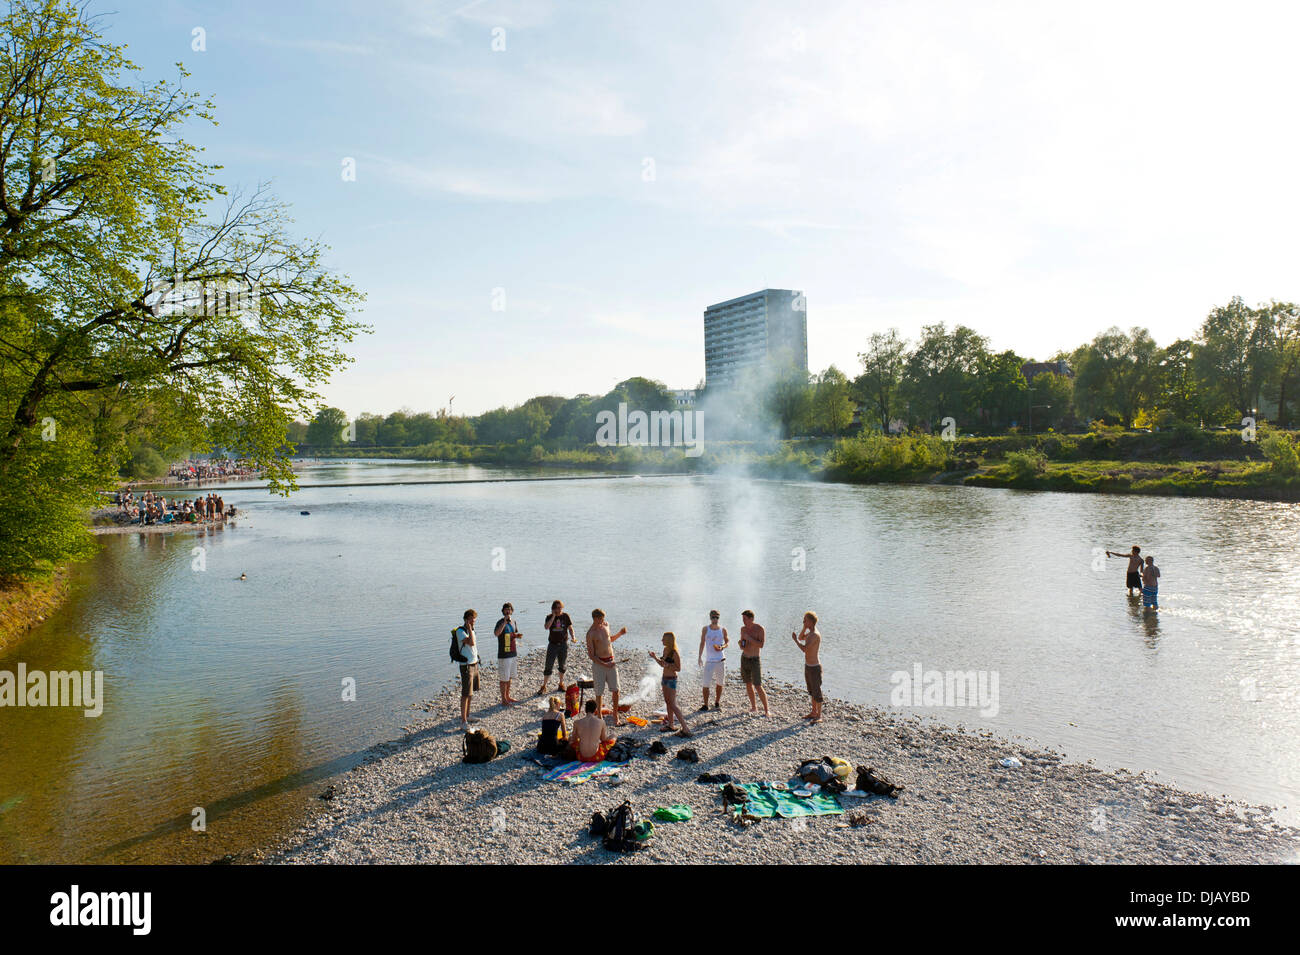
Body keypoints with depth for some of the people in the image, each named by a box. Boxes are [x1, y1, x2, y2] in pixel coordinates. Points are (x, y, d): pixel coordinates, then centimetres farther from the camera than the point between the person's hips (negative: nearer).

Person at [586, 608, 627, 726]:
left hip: (611, 661, 5)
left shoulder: (606, 624, 6)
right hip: (599, 663, -5)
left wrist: (620, 633, 9)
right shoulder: (590, 634, -11)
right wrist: (604, 665, -18)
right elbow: (591, 655, -11)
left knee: (615, 690, 2)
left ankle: (615, 716, 14)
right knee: (599, 692, 2)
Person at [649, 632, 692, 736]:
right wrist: (655, 657, 4)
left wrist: (667, 665, -28)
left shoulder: (675, 653, -20)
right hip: (665, 678, 9)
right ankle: (670, 725, 26)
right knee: (667, 702, 15)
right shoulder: (665, 650, 6)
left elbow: (678, 669, -17)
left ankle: (685, 728, -7)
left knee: (673, 704, -9)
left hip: (672, 679, -9)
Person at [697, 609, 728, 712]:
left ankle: (717, 703, 26)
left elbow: (728, 642, 10)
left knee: (719, 683, 9)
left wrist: (722, 647, -10)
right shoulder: (705, 629, 2)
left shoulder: (723, 630, 3)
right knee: (706, 684, -6)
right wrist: (700, 657, 3)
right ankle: (705, 705, 4)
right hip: (709, 660, -1)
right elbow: (702, 643, 8)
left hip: (721, 660, 1)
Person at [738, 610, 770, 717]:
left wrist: (748, 638, -27)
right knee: (748, 684, 12)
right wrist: (741, 646, -11)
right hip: (744, 659, 6)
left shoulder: (760, 629, -17)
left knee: (758, 687, -11)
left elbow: (761, 645, -28)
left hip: (755, 661, -6)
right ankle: (753, 707, 27)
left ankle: (766, 710, 0)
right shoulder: (743, 629, 1)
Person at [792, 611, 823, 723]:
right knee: (811, 691, 18)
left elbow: (804, 648, -32)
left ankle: (819, 716, 6)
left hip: (814, 668, -10)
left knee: (816, 692, -1)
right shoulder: (810, 632, 7)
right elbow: (801, 638, 22)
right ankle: (813, 712, 29)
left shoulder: (815, 634, -24)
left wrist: (795, 639, -18)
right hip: (808, 666, 10)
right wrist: (805, 627, 5)